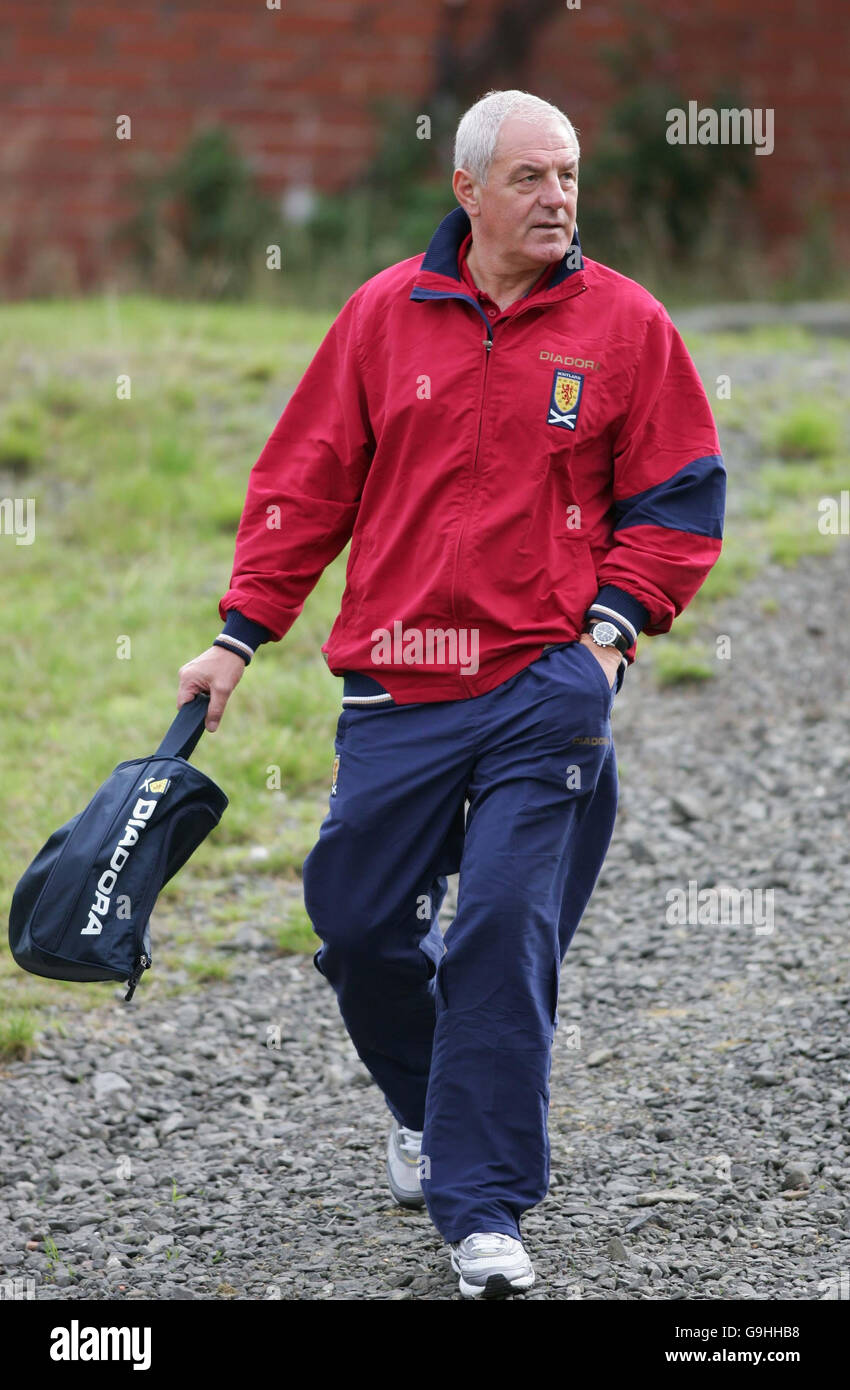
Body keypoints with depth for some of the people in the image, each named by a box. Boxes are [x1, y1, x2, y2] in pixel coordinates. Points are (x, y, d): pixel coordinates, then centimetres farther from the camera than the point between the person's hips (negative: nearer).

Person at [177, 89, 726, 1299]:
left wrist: (612, 624, -6)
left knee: (505, 928, -11)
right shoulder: (386, 314, 5)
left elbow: (679, 498, 6)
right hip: (397, 686, 2)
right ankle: (423, 1107, 36)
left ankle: (485, 1210, -5)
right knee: (360, 925, 5)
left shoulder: (625, 324, 2)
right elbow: (305, 482, 9)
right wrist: (239, 637, 6)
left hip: (547, 685, -2)